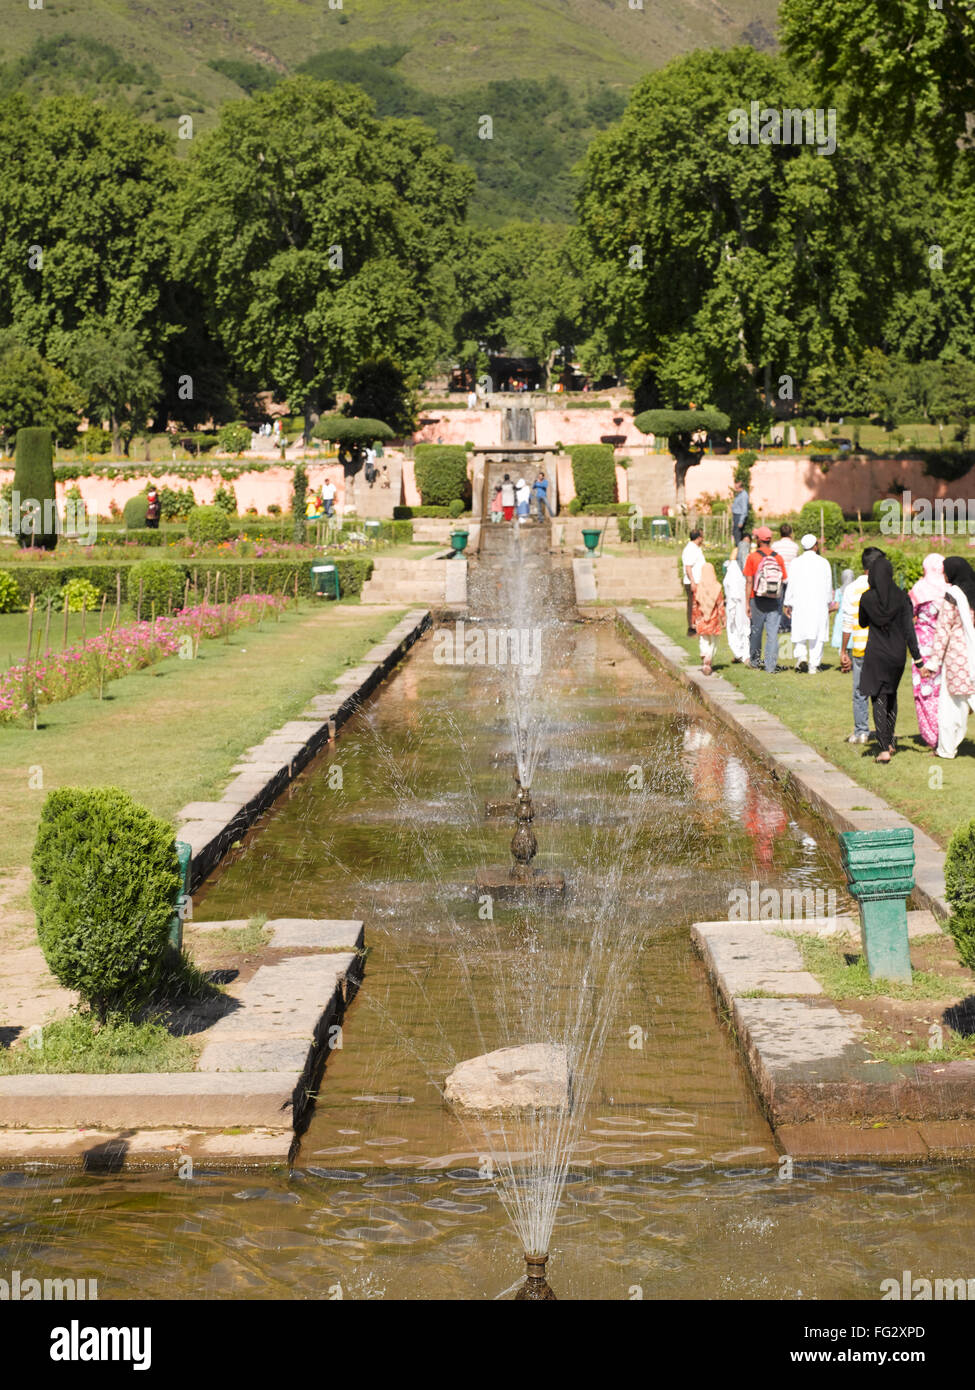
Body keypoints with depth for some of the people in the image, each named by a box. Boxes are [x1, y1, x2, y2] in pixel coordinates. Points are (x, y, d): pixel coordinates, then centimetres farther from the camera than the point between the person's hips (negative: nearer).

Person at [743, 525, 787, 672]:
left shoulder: (752, 557, -6)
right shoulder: (778, 558, 1)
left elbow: (749, 582, -7)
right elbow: (783, 581, 4)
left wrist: (747, 603, -4)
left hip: (757, 599, -1)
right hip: (774, 601, 1)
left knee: (756, 631, 14)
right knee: (773, 633, 1)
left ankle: (754, 661, 27)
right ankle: (770, 666, -3)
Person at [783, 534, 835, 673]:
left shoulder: (796, 562, -2)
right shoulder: (824, 563, 0)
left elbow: (791, 584, -1)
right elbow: (828, 586, 7)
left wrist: (787, 605, 6)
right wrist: (829, 603, 20)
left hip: (800, 604, 0)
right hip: (819, 604, 0)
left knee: (799, 632, 10)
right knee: (817, 635, 5)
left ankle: (801, 656, -13)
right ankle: (813, 665, 5)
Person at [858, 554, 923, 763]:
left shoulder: (867, 598, -8)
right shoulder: (901, 597, -8)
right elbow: (909, 629, -10)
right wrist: (917, 657, -8)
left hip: (875, 654, -2)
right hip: (897, 654, 2)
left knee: (879, 700, -1)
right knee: (891, 695, 23)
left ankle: (884, 749, -11)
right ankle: (890, 742, 30)